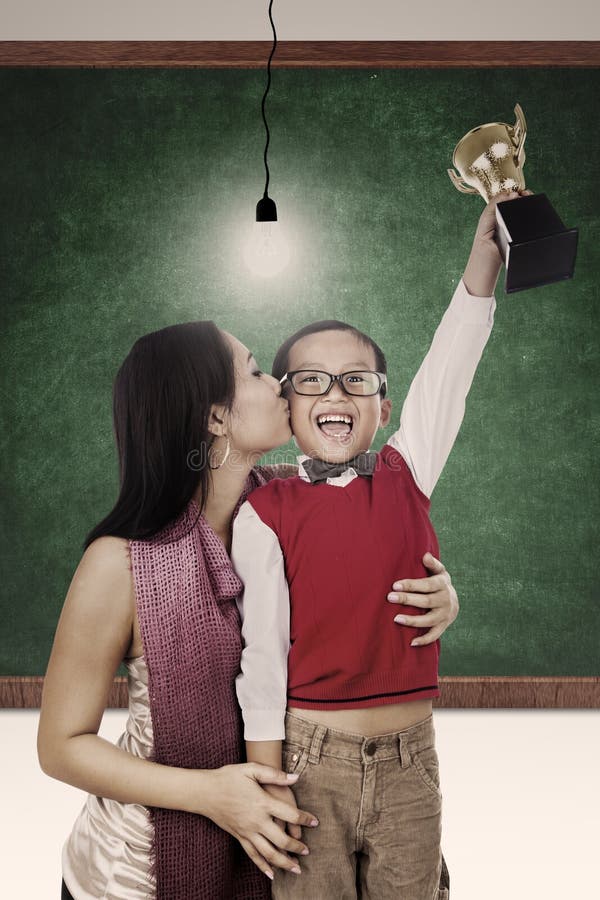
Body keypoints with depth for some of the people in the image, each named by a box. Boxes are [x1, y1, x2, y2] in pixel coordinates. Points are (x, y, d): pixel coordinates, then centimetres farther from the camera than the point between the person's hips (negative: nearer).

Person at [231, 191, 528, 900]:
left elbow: (448, 369, -8)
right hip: (311, 761, -2)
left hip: (409, 761, 3)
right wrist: (268, 783, -8)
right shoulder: (266, 512, -8)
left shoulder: (407, 477, 0)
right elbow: (262, 652, -8)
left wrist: (487, 248, -15)